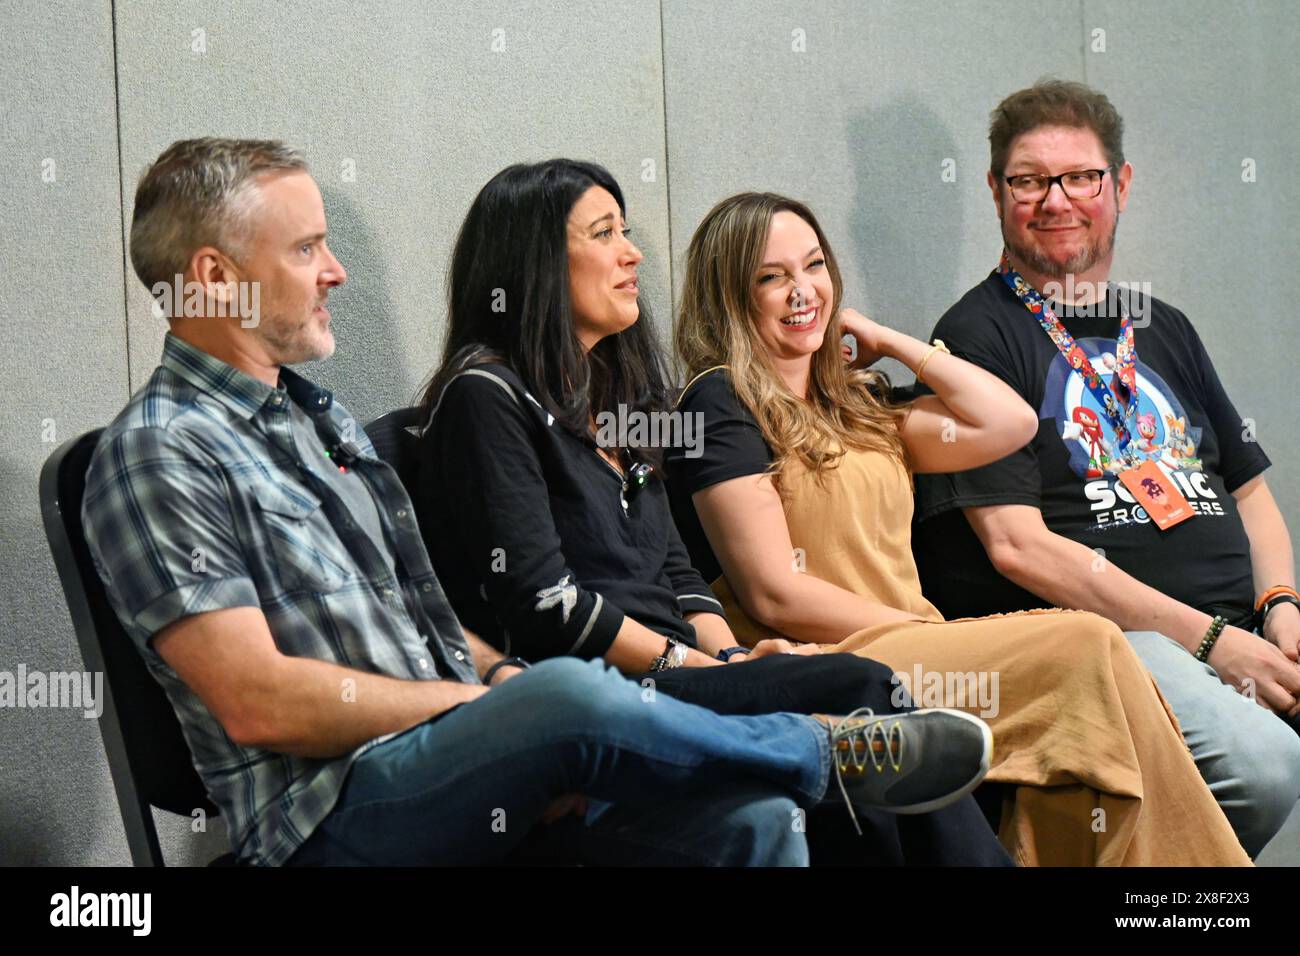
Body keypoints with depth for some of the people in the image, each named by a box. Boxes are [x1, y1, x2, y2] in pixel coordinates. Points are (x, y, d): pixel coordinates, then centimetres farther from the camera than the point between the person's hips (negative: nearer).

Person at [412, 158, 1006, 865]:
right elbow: (540, 604, -12)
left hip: (677, 675, 7)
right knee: (863, 691, -24)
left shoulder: (612, 395, 23)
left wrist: (732, 654, 0)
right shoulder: (487, 397, -4)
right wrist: (701, 667, -12)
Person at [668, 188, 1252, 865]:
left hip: (911, 654, 7)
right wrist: (929, 633, -13)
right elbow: (774, 595, -9)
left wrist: (885, 340, 17)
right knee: (1086, 647, -22)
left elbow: (1008, 423, 14)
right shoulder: (721, 403, 0)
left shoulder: (854, 403, 24)